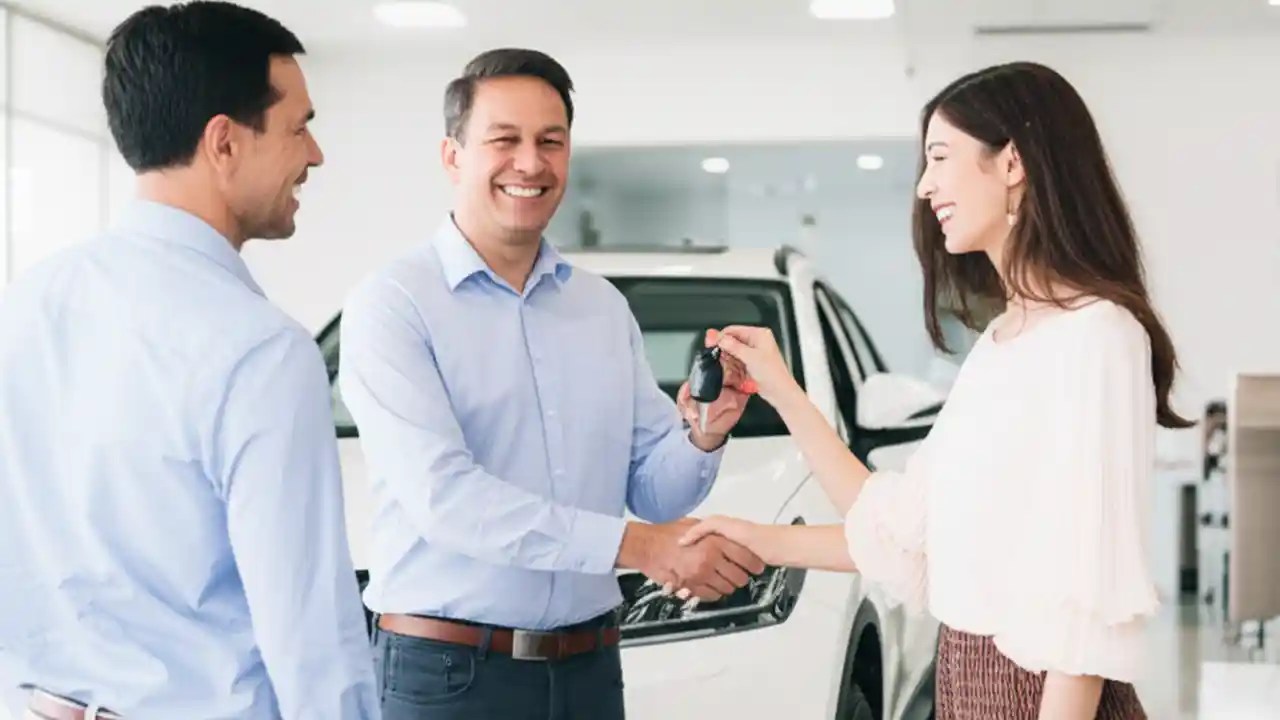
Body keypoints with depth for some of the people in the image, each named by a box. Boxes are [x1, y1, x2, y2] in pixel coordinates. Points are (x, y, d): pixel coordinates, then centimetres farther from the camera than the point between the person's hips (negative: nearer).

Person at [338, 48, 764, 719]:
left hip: (589, 666, 5)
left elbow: (655, 493, 9)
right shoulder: (392, 304, -9)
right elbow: (443, 496, -20)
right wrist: (635, 545, -25)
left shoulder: (605, 307, 9)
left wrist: (702, 439, -12)